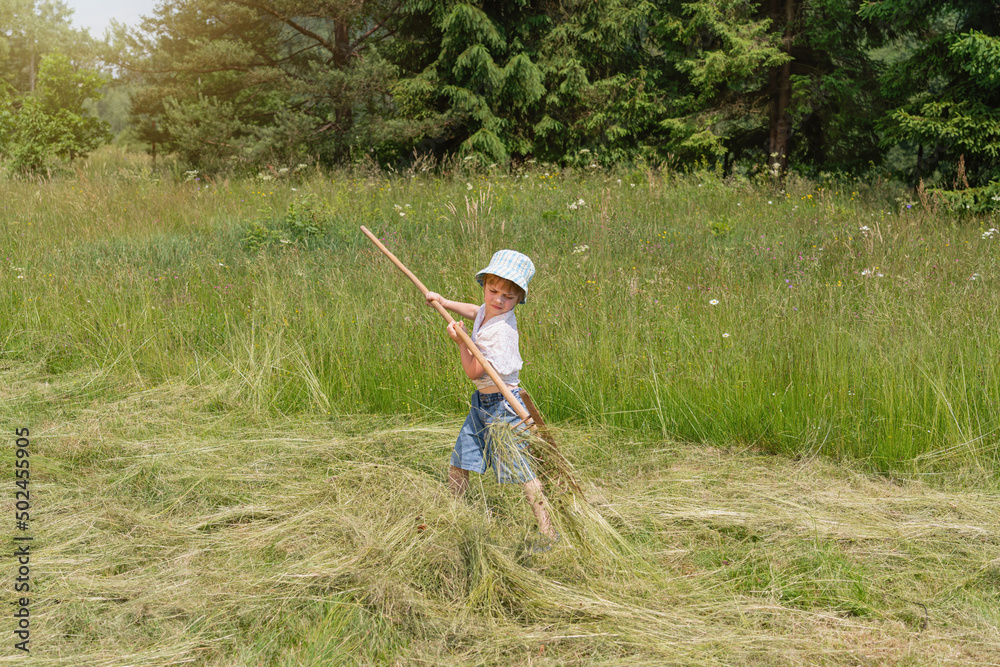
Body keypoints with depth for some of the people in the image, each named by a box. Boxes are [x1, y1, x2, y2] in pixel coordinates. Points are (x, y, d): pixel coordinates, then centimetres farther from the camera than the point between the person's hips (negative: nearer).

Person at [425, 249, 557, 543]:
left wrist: (460, 341, -13)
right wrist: (444, 302, 32)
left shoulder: (502, 331, -23)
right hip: (481, 403, 9)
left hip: (503, 405, -9)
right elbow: (474, 311, 31)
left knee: (521, 472, -9)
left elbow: (474, 371, -21)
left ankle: (549, 532, -4)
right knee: (458, 464, 15)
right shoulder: (487, 311, 3)